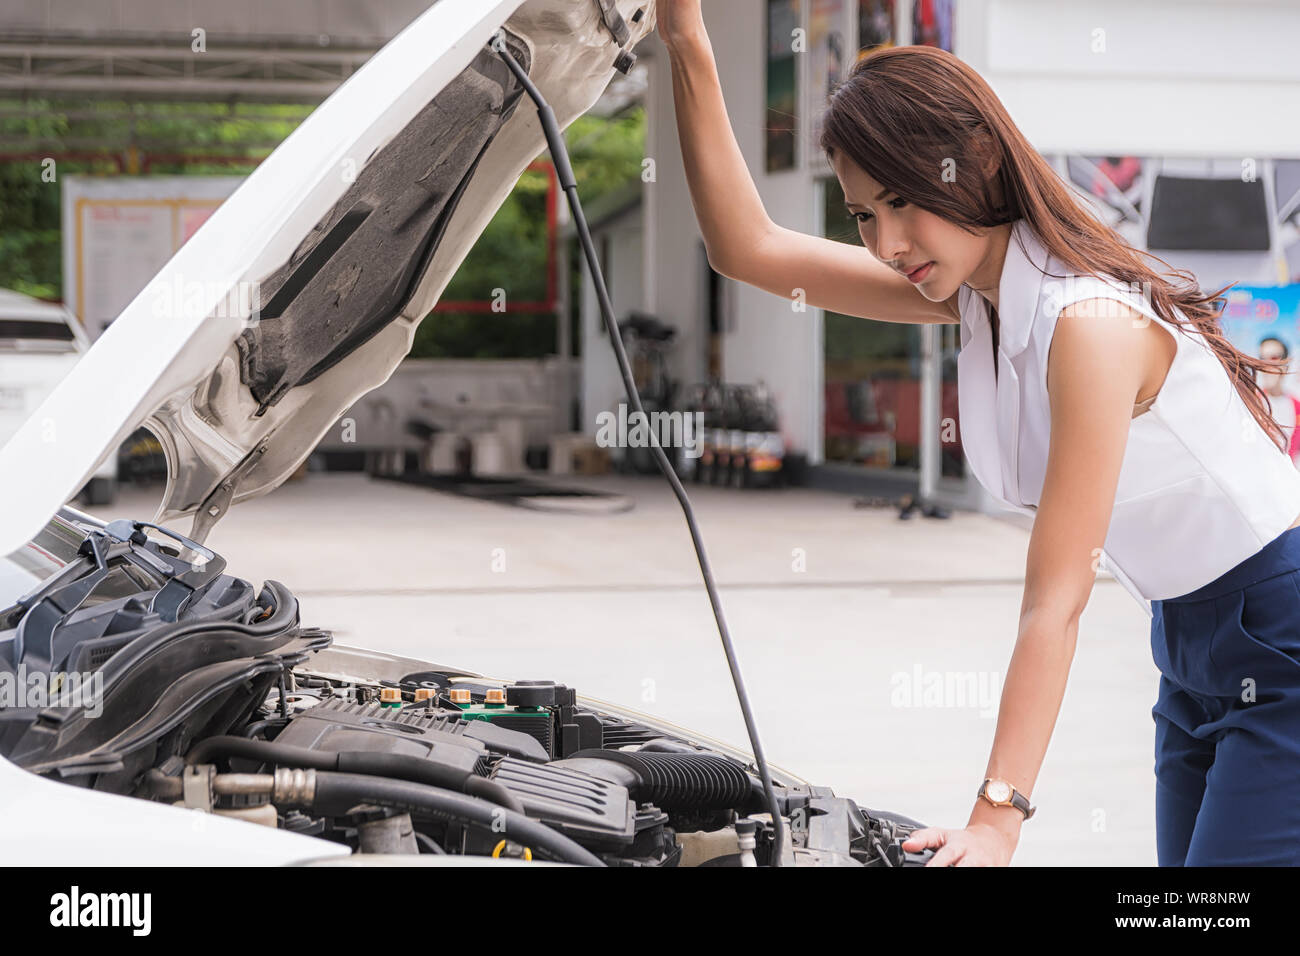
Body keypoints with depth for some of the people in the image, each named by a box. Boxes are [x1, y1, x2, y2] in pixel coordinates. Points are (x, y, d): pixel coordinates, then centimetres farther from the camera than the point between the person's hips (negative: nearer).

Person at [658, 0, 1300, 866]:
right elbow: (749, 248, 0)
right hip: (1193, 646, 9)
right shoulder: (976, 291, -1)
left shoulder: (1091, 322, -27)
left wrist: (998, 817, -32)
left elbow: (1056, 601, -30)